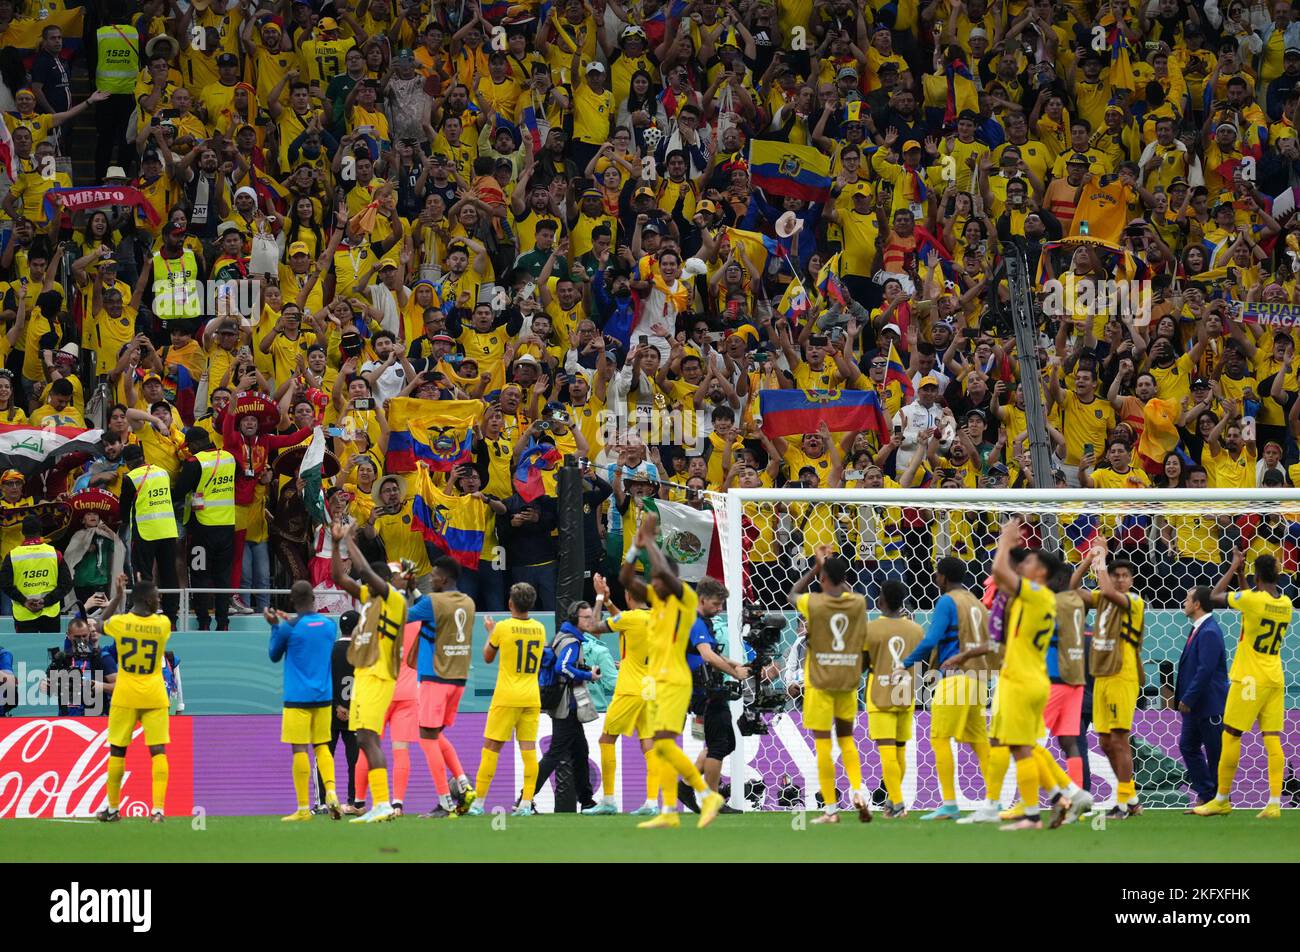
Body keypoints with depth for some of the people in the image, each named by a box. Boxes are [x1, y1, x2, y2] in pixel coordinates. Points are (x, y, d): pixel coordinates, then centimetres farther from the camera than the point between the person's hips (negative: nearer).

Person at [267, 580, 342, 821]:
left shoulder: (288, 628, -9)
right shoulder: (330, 626, 4)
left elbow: (274, 656, 7)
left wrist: (274, 626, 17)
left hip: (297, 699, -5)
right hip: (323, 697, 5)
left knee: (300, 749, -2)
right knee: (322, 746, 14)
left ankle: (303, 808, -2)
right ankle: (331, 792, -7)